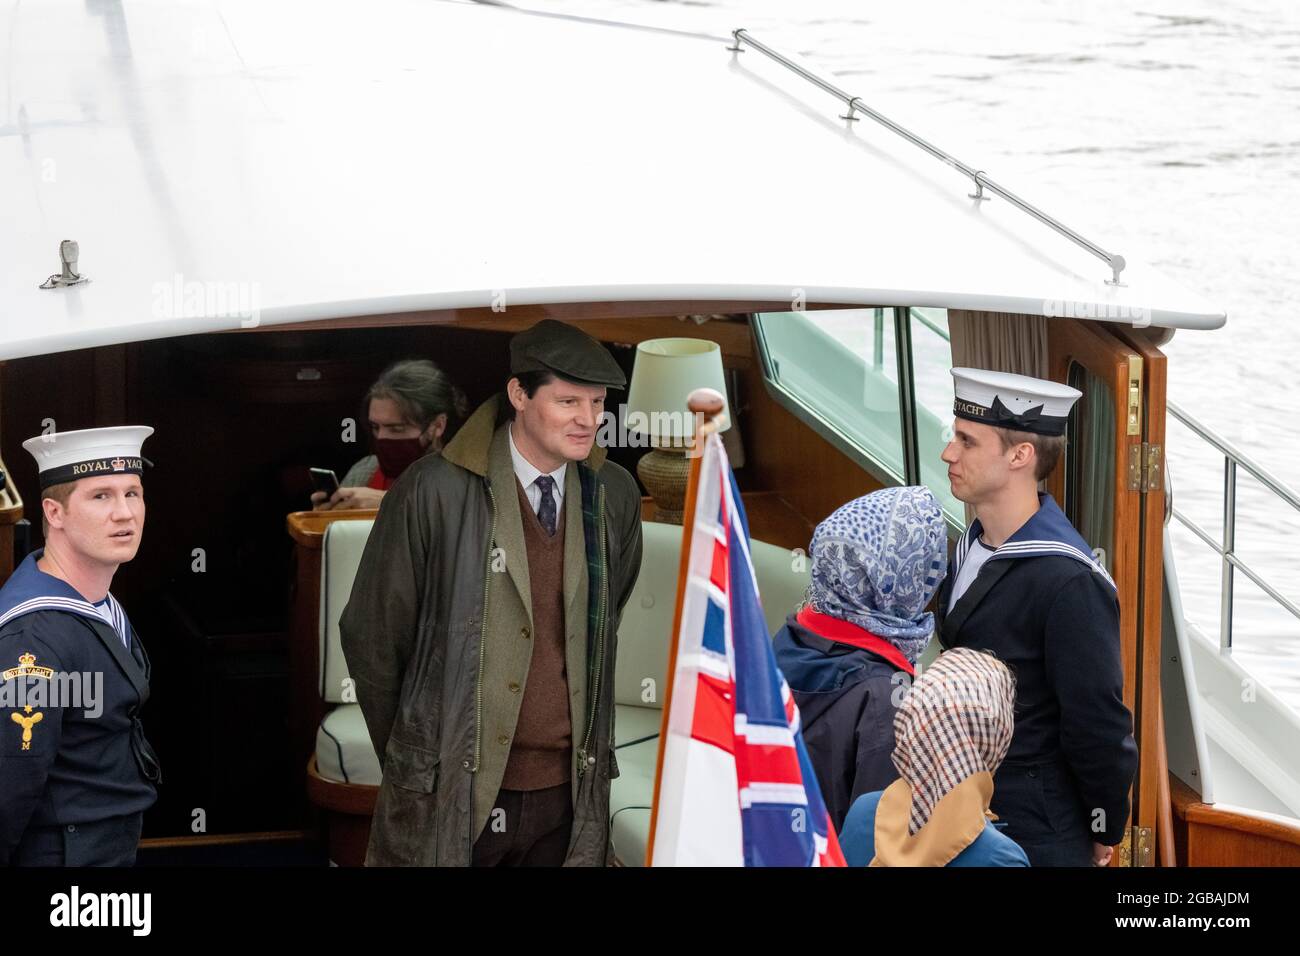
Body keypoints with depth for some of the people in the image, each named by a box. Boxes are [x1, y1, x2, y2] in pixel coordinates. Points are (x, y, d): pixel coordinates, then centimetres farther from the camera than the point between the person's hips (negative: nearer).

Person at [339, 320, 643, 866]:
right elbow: (371, 636, -2)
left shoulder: (615, 497, 3)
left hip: (567, 795, 4)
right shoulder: (434, 492, -11)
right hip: (452, 799, -3)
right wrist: (405, 756, 6)